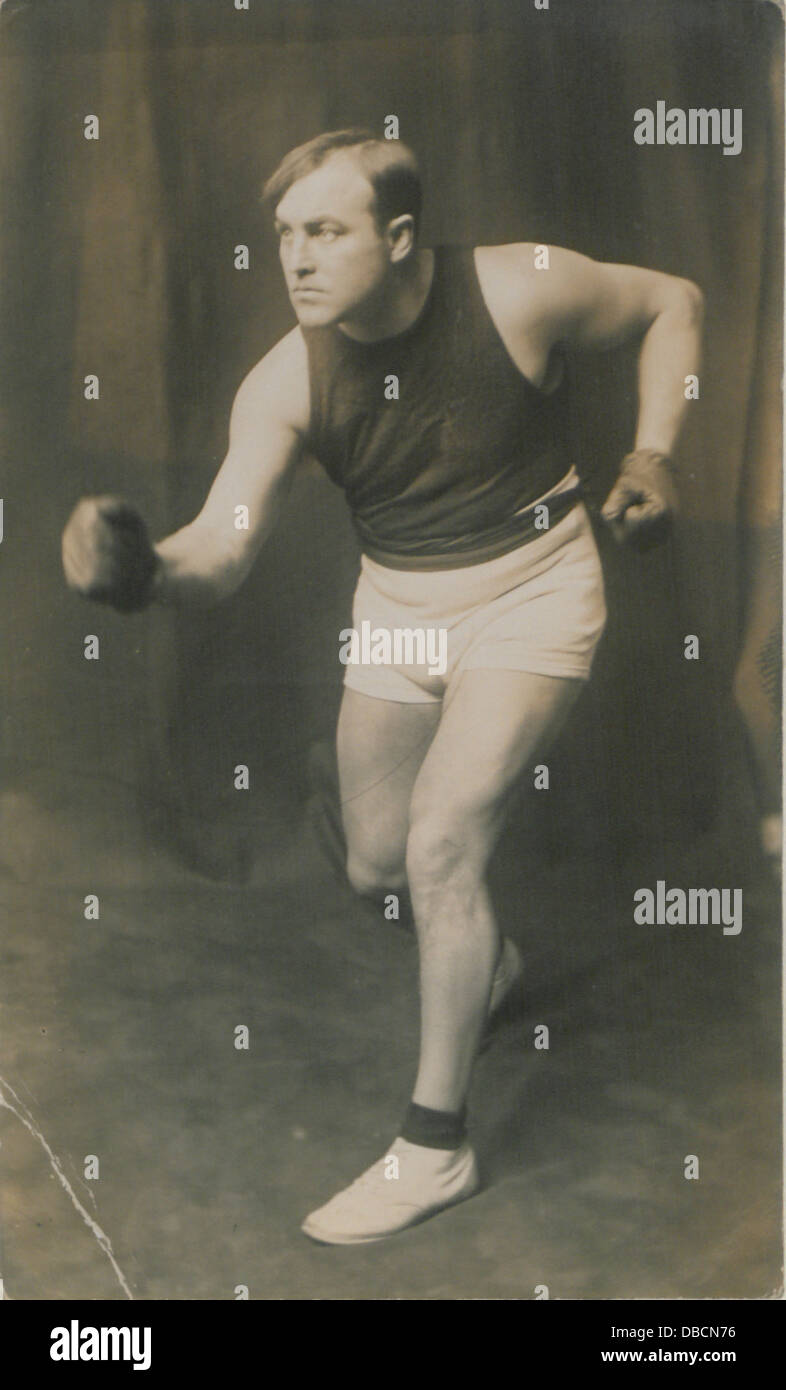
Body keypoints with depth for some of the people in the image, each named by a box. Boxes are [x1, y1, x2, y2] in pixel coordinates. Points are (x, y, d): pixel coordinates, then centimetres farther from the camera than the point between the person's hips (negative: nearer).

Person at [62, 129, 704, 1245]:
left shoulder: (520, 293, -19)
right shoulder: (286, 382, -15)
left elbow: (672, 303, -1)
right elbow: (221, 549, -24)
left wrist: (654, 452, -12)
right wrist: (145, 571, -46)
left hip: (530, 592, -4)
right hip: (397, 604, 4)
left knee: (441, 845, -17)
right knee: (378, 865, 13)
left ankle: (436, 1144, -3)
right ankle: (486, 960, 49)